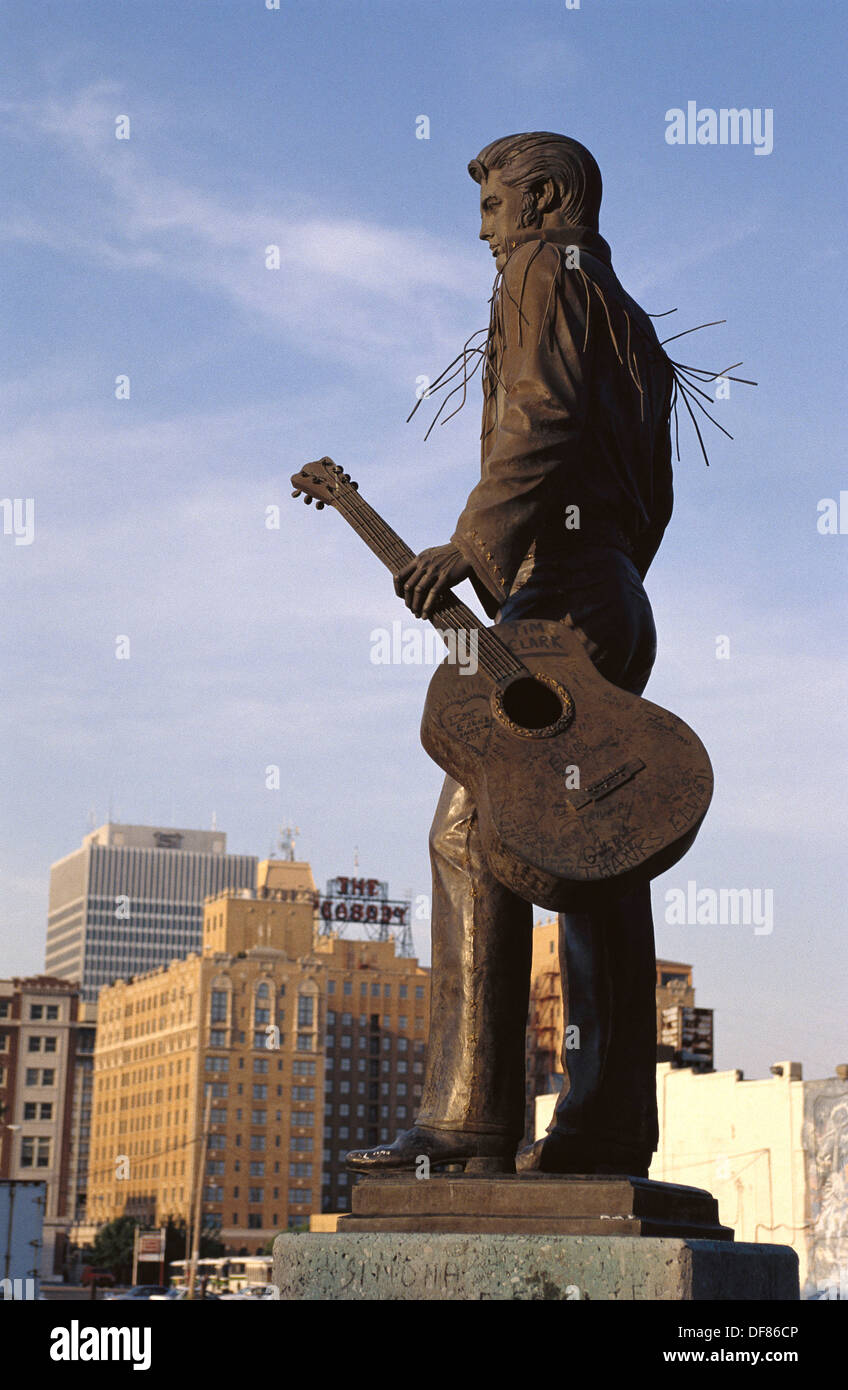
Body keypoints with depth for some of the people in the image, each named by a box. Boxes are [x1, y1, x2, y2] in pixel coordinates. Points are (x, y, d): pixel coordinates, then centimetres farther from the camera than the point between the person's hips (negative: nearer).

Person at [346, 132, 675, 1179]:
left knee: (472, 836, -15)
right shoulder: (632, 323, 30)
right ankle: (610, 1125, 2)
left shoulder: (545, 272, 3)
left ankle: (468, 1119, -20)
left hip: (557, 584, -10)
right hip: (622, 601, 10)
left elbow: (547, 422, -15)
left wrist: (474, 539, -24)